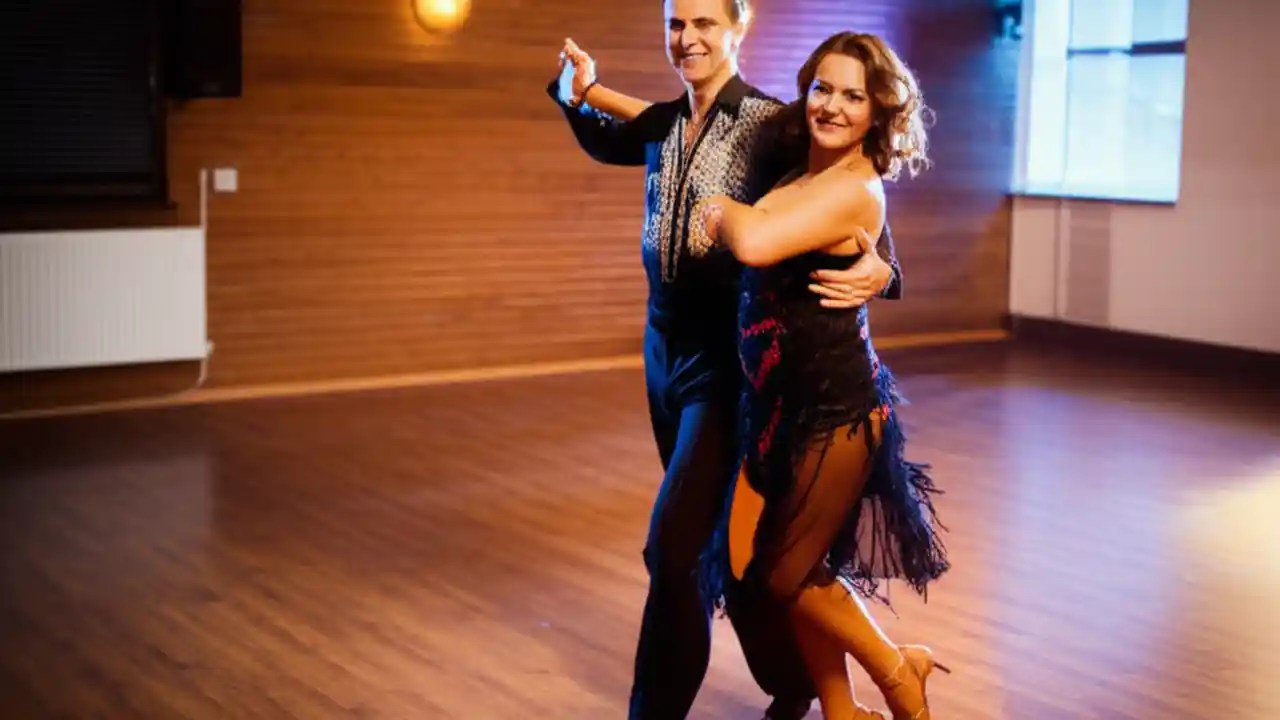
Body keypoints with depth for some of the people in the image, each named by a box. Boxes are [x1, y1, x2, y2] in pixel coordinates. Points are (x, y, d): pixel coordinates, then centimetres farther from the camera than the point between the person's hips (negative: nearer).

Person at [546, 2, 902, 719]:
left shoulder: (771, 124, -13)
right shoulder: (662, 125, 5)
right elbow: (605, 142, 25)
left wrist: (880, 270, -32)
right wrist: (577, 95, 4)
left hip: (728, 355, -7)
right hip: (665, 345, 7)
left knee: (673, 544, -11)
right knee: (717, 536, 17)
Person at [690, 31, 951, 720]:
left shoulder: (855, 189, -17)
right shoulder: (800, 176, 8)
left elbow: (753, 244, -31)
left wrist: (721, 207, -11)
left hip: (833, 407, -8)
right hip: (782, 399, 8)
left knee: (786, 573, 4)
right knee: (759, 561, 12)